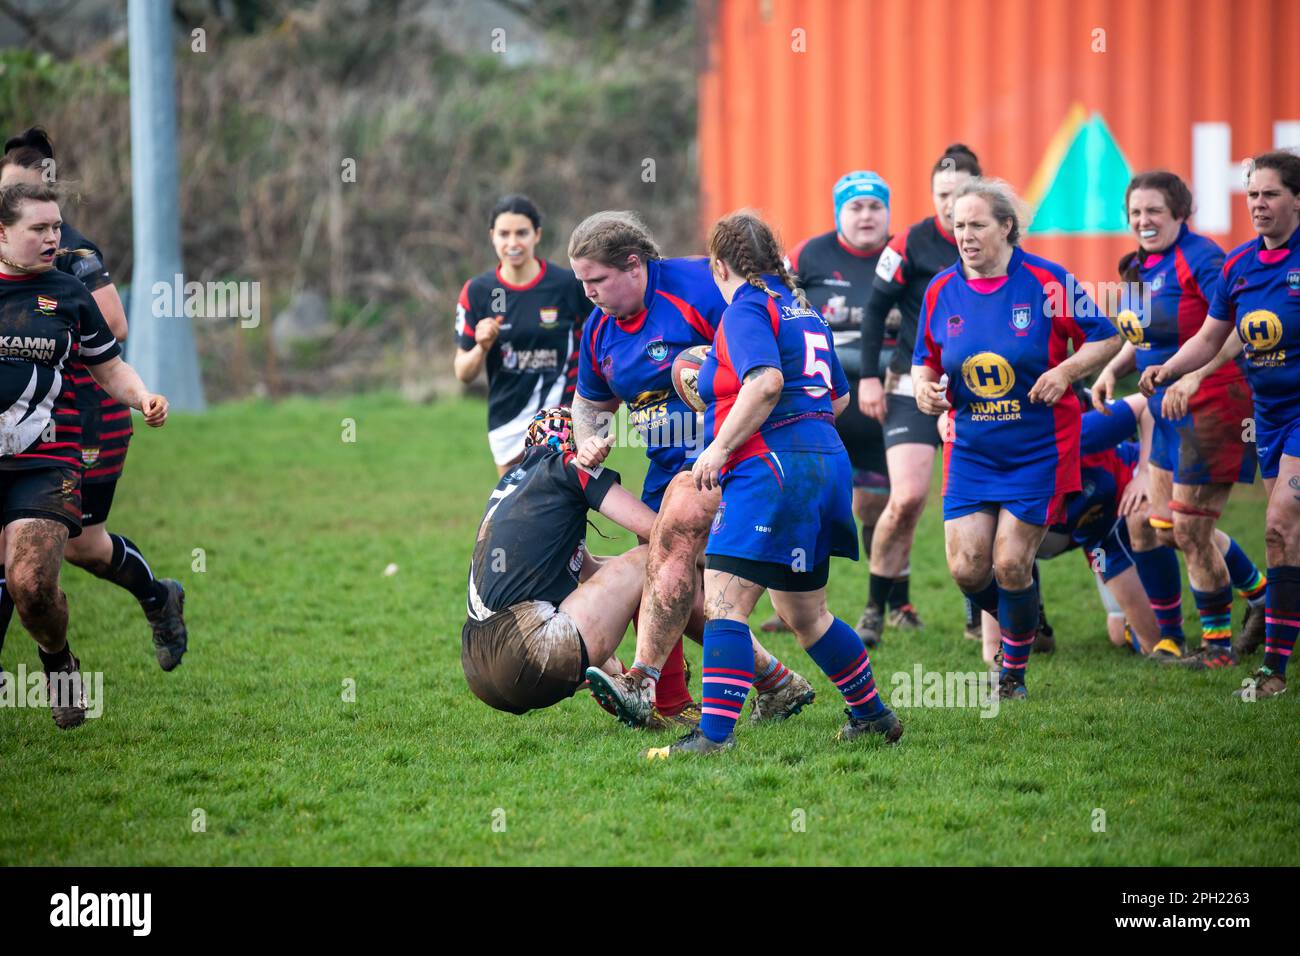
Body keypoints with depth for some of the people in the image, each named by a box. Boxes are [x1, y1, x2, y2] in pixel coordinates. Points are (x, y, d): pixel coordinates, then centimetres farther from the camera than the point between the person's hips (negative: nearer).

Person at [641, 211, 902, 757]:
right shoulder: (802, 311, 20)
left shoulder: (747, 309, -7)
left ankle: (714, 734, -22)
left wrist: (720, 448, -19)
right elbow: (839, 396, 26)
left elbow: (766, 382, -23)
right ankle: (873, 715, 29)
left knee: (723, 603, -13)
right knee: (803, 613, 21)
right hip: (824, 463, 10)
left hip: (771, 467, -10)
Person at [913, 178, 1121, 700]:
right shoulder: (941, 291, 0)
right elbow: (925, 359, 13)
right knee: (966, 569, -4)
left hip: (1039, 449, -4)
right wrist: (924, 385, -10)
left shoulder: (1047, 282, -11)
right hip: (971, 450, 4)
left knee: (1010, 564, -7)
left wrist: (1066, 370, -22)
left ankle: (1014, 673, 14)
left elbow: (1106, 338, -4)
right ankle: (1016, 625, 29)